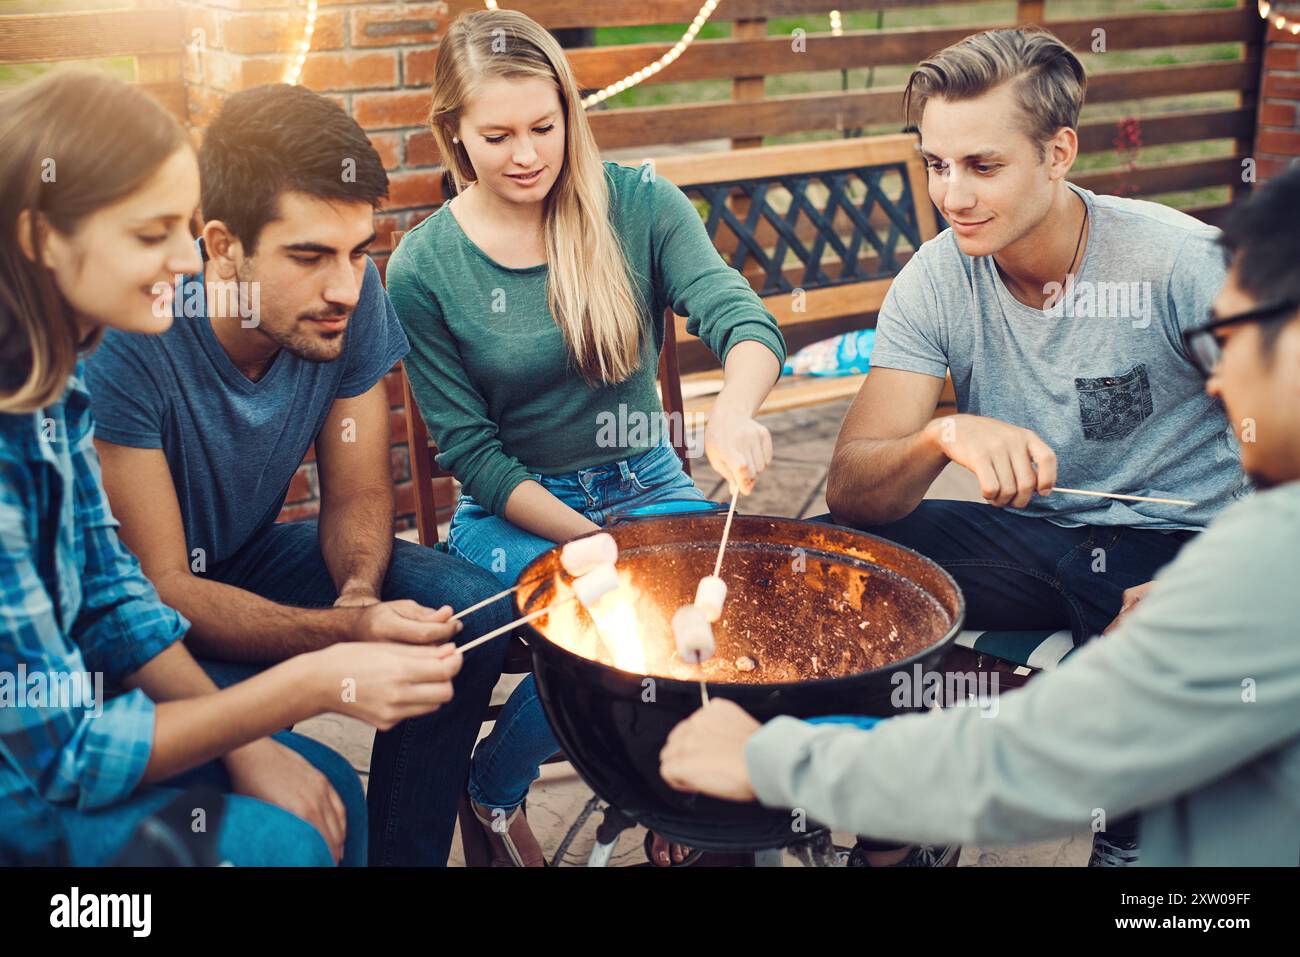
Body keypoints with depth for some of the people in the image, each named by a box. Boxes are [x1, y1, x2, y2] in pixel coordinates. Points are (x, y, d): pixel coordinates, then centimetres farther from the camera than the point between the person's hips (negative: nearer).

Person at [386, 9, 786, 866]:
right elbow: (472, 453, -7)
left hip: (646, 484, 2)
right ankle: (492, 791, 4)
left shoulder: (639, 206, -4)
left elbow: (743, 320, -18)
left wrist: (736, 406, -42)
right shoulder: (424, 268, -8)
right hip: (515, 511, -2)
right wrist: (592, 545, -19)